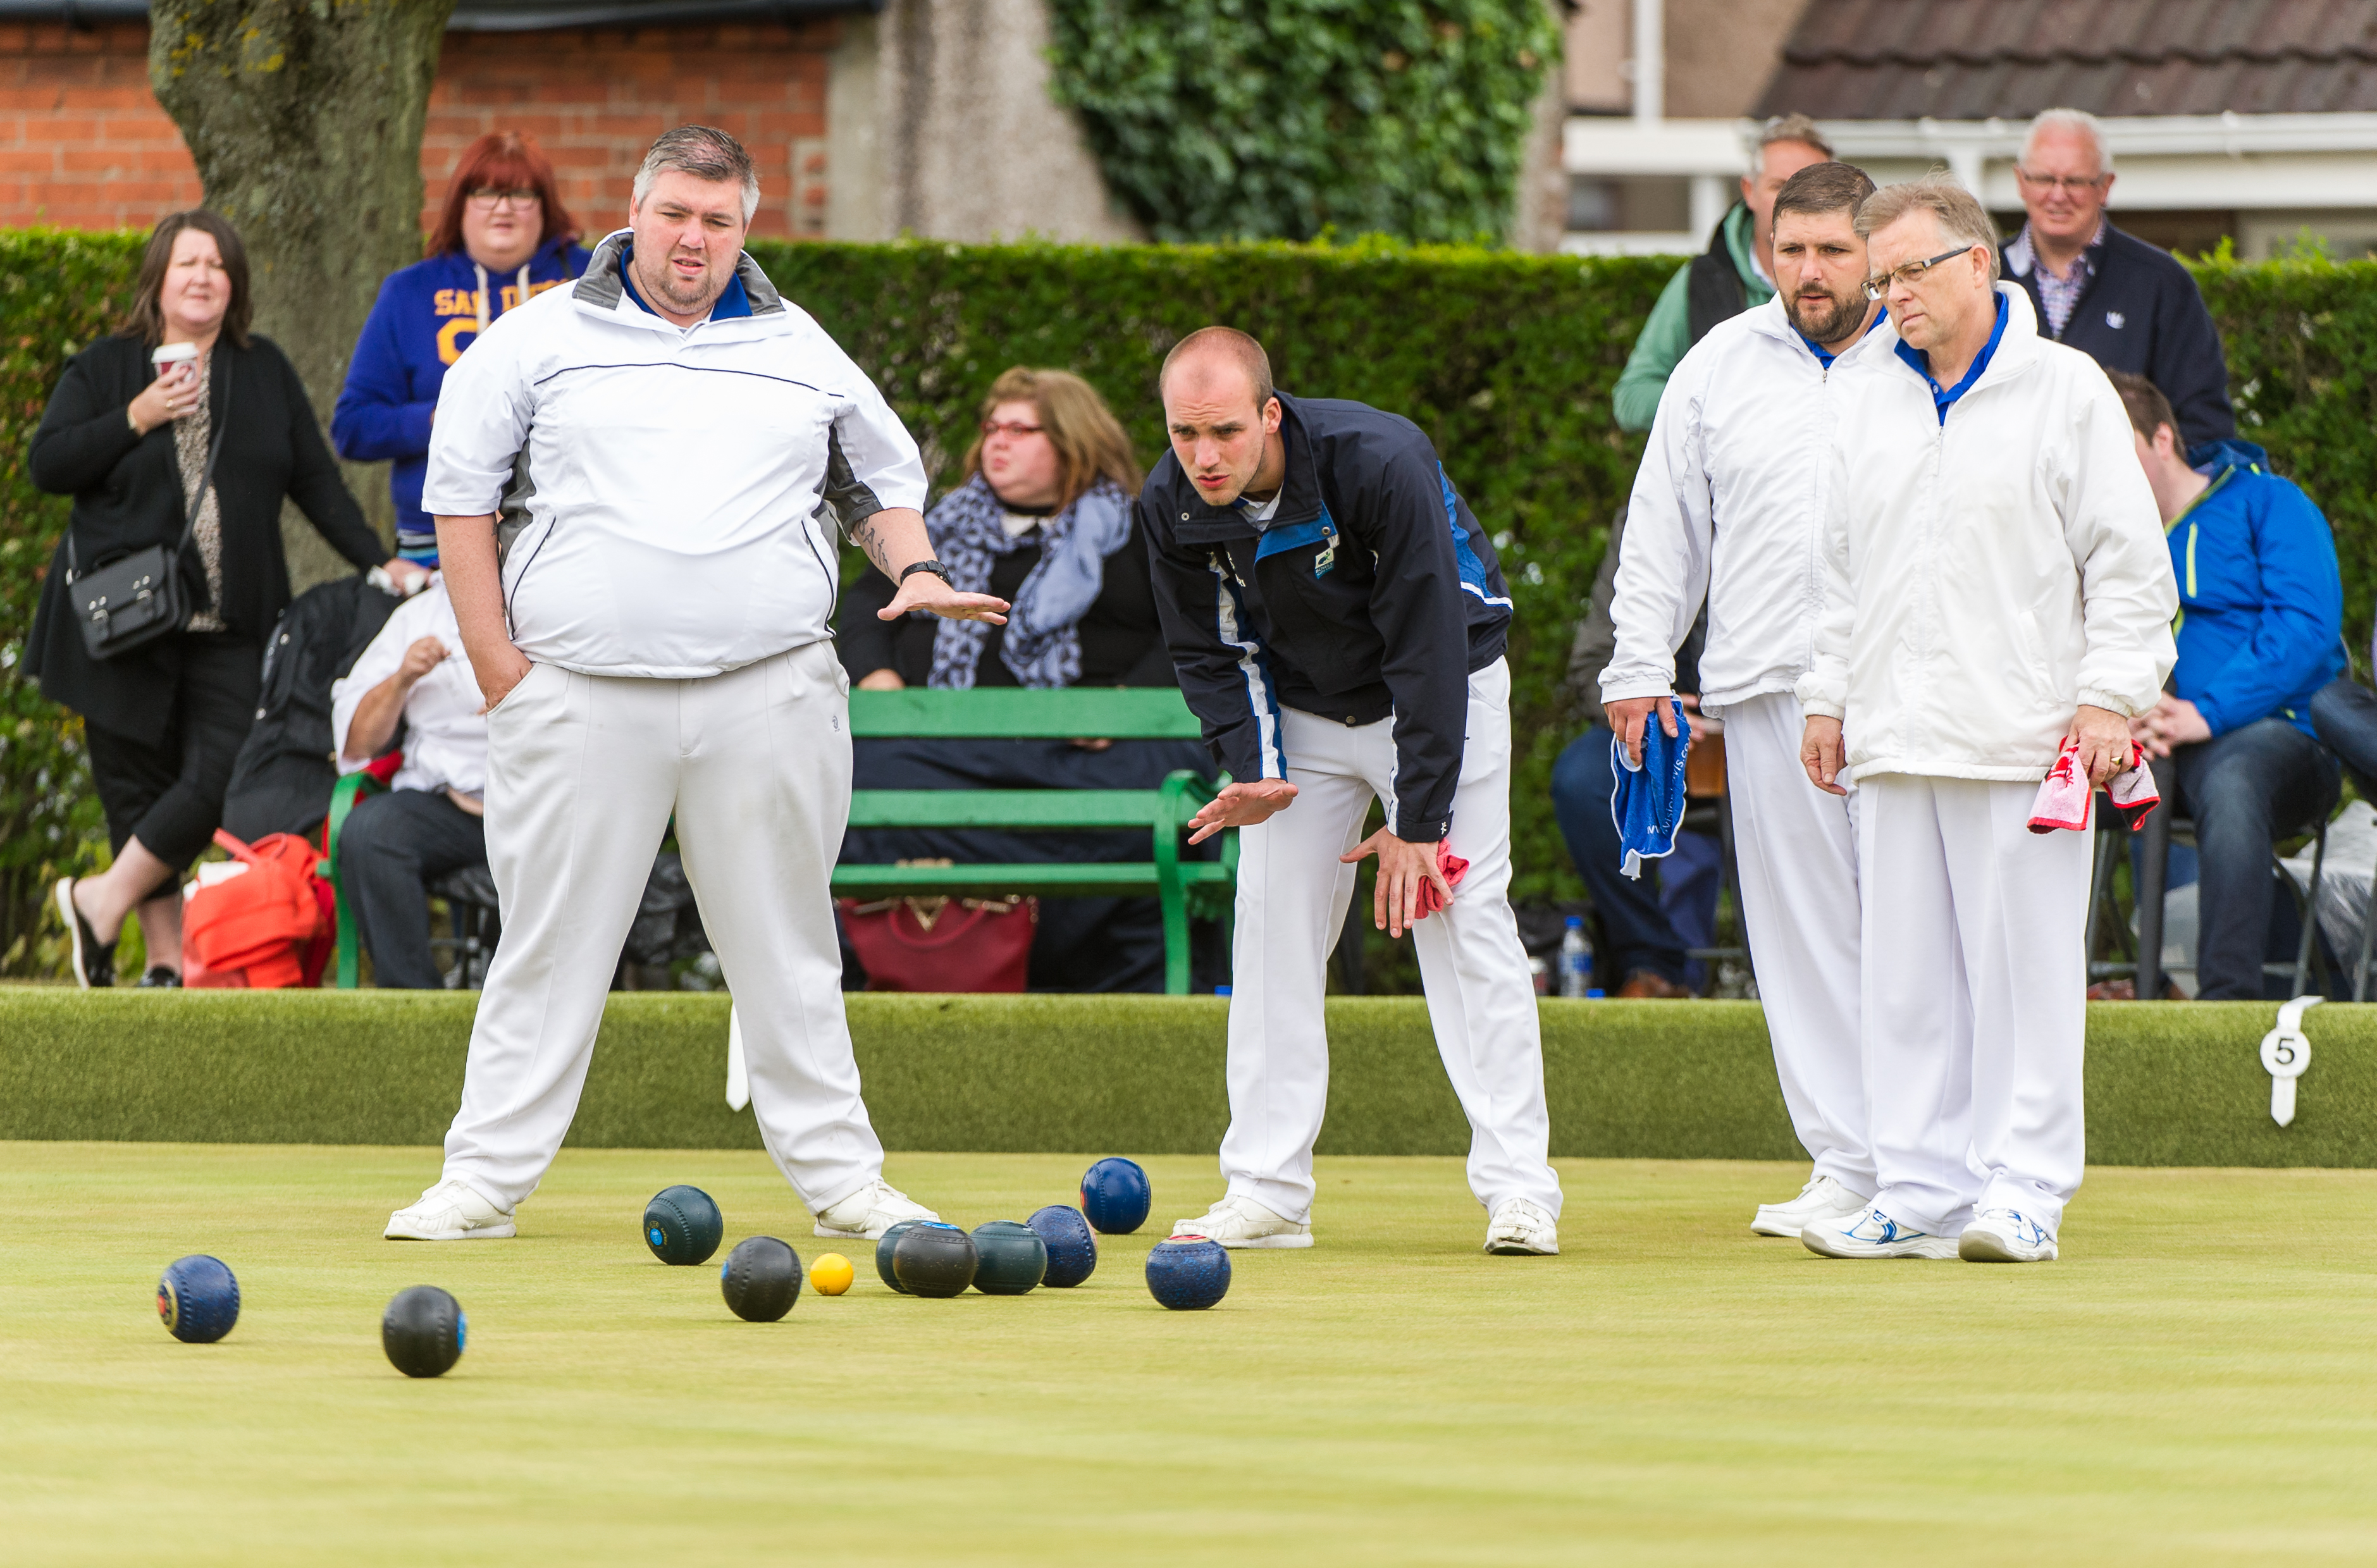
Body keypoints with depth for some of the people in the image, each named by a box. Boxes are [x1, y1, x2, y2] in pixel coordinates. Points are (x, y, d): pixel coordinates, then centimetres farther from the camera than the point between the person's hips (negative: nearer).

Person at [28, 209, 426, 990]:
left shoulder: (265, 371, 13)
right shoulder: (105, 369, 6)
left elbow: (315, 478, 14)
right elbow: (48, 464, -2)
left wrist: (377, 561, 7)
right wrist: (138, 418, -12)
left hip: (230, 629, 1)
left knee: (220, 780, -13)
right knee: (137, 786, -1)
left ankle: (104, 900, 3)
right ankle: (165, 960, 6)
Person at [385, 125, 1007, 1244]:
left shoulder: (801, 352, 14)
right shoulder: (537, 341, 7)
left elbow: (883, 482, 25)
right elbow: (460, 495, 7)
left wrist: (915, 571, 5)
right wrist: (495, 659, -1)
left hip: (769, 691, 2)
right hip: (579, 697, -2)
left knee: (786, 944, 5)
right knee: (551, 943, -1)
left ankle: (839, 1178, 10)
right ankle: (483, 1181, 3)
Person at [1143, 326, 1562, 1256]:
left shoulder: (1381, 465, -32)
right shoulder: (1171, 509, -17)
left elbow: (1427, 649, -28)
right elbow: (1210, 655, -2)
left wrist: (1418, 820, -26)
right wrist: (1256, 769, -18)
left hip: (1443, 696, -4)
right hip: (1300, 712, 4)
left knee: (1467, 924, -13)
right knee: (1272, 927, -3)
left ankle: (1518, 1188, -12)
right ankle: (1268, 1194, 1)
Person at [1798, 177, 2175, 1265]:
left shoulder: (2065, 390, 0)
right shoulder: (1871, 402, 16)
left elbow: (2128, 561, -2)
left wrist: (2108, 697, -9)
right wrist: (1828, 698, 17)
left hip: (2023, 740, -5)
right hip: (1894, 743, 5)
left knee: (2025, 966, -5)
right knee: (1904, 975, 4)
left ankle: (2023, 1191, -2)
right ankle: (1920, 1192, 7)